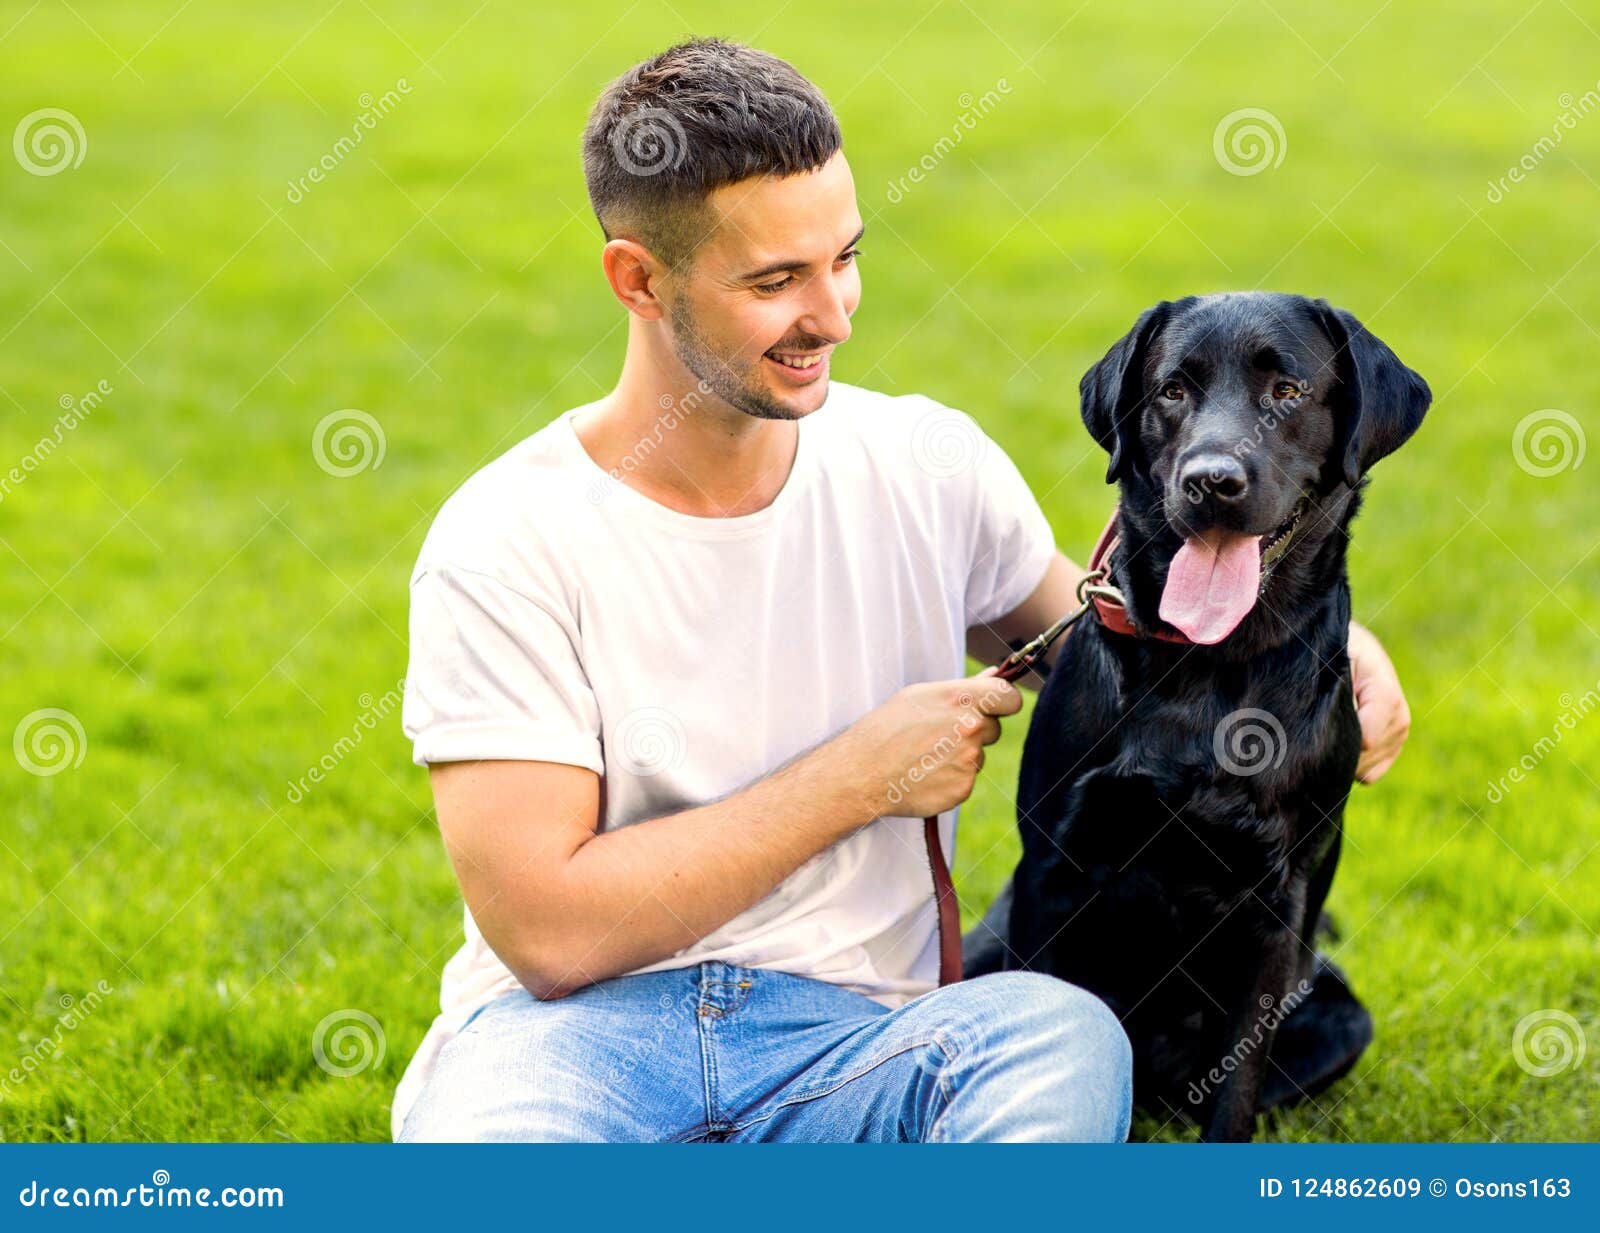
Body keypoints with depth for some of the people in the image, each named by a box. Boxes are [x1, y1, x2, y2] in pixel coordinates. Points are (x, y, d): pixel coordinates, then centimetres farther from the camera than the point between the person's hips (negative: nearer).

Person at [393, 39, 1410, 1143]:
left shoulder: (930, 466, 6)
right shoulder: (508, 542, -6)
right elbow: (545, 930, -12)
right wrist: (862, 776, -10)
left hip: (844, 1033, 5)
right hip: (569, 1029, -4)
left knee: (1068, 1040, -33)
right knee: (479, 1141, -42)